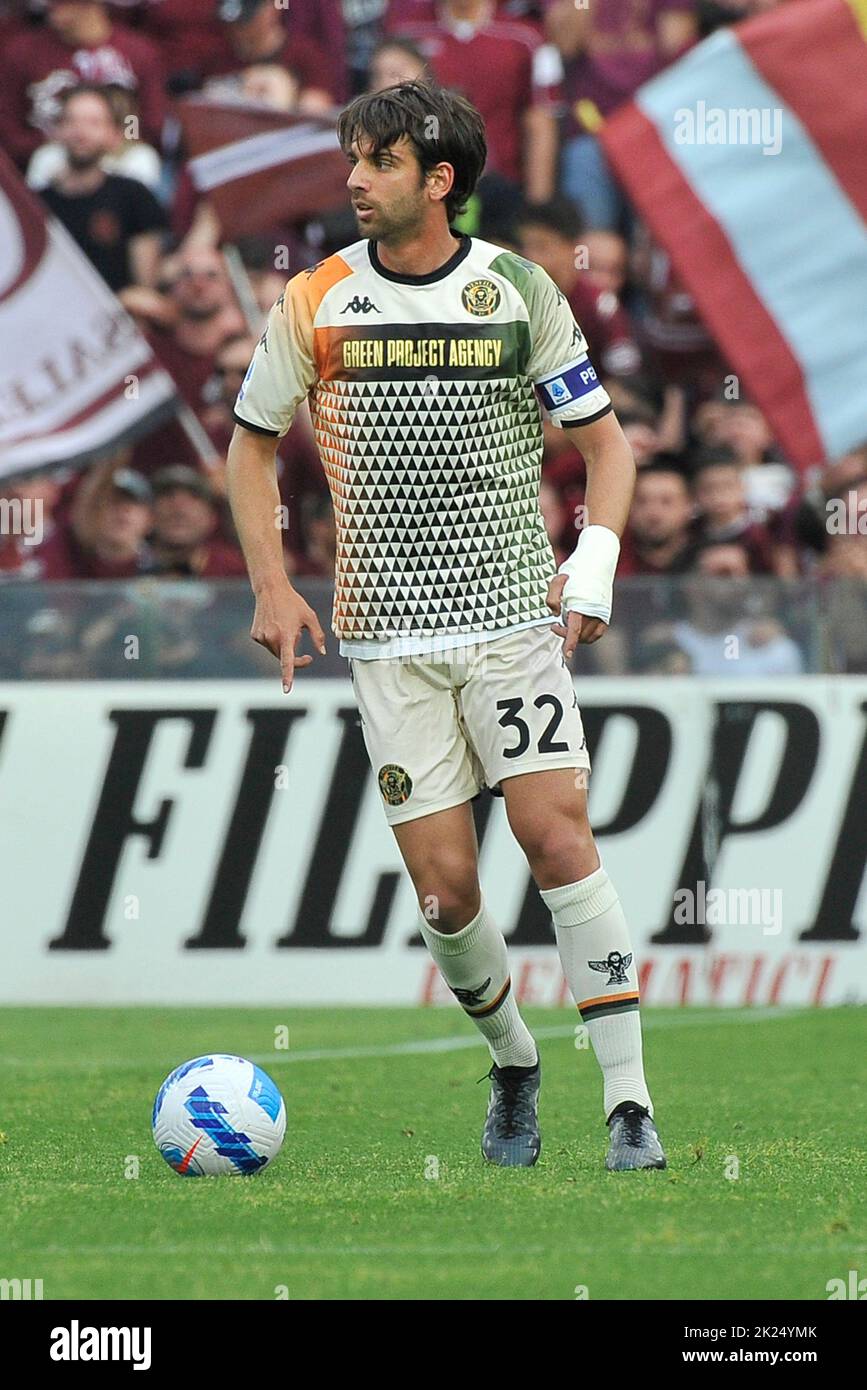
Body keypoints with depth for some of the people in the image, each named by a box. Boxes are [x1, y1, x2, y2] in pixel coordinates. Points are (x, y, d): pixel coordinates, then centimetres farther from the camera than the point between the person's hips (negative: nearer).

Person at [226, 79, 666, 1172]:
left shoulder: (519, 291, 0)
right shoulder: (314, 303, 2)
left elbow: (603, 439, 8)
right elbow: (252, 445, 14)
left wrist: (593, 561, -8)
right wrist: (270, 586, 3)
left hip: (515, 617, -1)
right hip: (389, 636, 1)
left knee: (557, 838, -15)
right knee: (443, 889, -3)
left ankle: (628, 1103, -13)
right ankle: (512, 1068, 24)